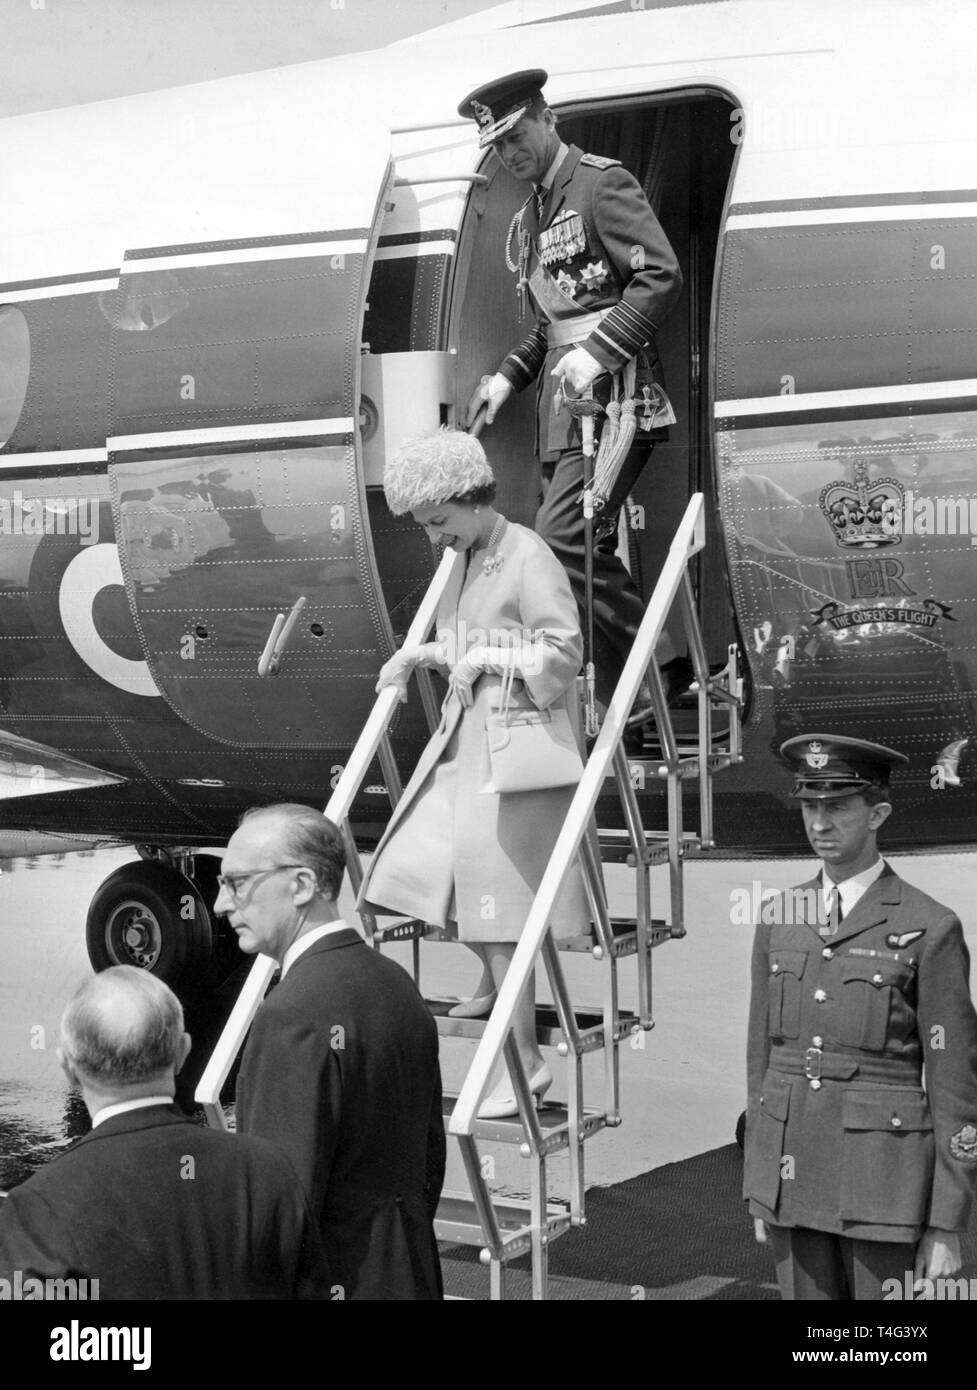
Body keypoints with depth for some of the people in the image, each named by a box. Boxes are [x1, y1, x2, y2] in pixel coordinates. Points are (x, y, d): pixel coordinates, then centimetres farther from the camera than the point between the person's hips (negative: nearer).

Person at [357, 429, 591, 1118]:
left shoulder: (528, 557, -13)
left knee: (497, 887, -8)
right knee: (427, 862, 11)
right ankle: (495, 984, 36)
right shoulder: (464, 562, 13)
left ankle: (526, 1058, -1)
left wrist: (485, 657, -17)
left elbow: (565, 648, -19)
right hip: (463, 736, 9)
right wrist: (423, 654, 8)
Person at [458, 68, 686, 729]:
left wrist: (597, 351, -22)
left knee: (562, 539, -19)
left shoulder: (602, 183, -5)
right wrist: (510, 375, 14)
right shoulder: (531, 215, 22)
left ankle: (661, 667, -11)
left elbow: (663, 277, -14)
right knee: (590, 549, 5)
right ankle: (631, 702, 8)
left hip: (612, 391, -9)